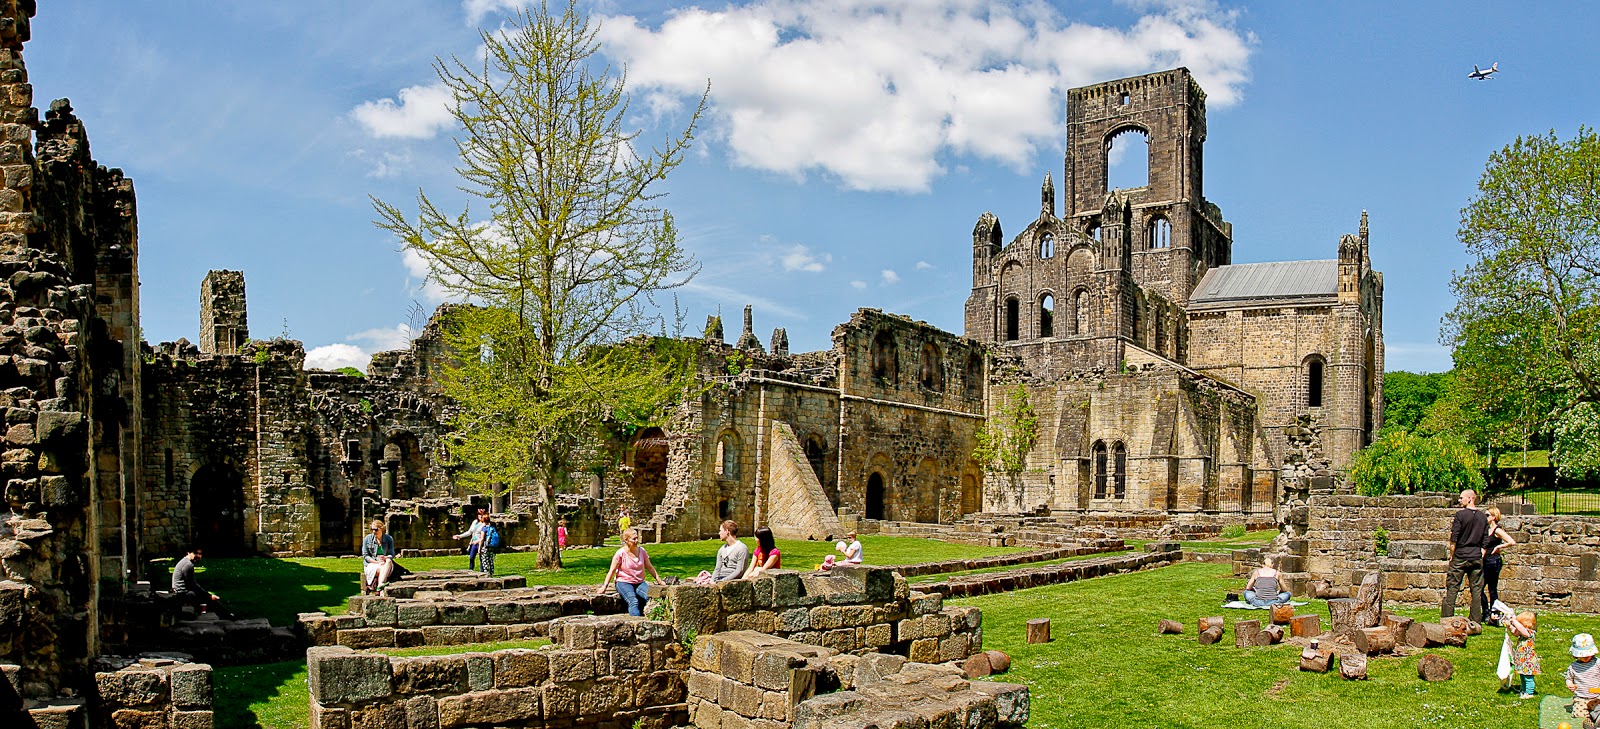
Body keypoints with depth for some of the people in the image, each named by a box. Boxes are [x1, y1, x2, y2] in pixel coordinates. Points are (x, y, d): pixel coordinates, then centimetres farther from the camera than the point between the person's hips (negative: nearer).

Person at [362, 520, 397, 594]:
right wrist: (377, 562, -17)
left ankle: (380, 584, -51)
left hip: (385, 563, 1)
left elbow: (391, 554, 2)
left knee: (389, 561, -35)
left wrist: (385, 558, -23)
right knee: (381, 569, -34)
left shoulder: (389, 539, 5)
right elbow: (365, 556, -2)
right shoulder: (367, 539, 1)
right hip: (371, 564, -1)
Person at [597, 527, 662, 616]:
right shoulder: (621, 553, -6)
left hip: (639, 583, 4)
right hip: (624, 582, -4)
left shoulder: (642, 551, 6)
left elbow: (650, 567, 15)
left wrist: (660, 581, 13)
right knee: (633, 602, -34)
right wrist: (604, 587, -7)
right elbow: (612, 571, -2)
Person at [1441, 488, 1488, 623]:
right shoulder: (1483, 517, 7)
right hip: (1477, 557, 4)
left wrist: (1452, 555, 1)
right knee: (1476, 589, 7)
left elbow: (1454, 539, -10)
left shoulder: (1460, 515, -9)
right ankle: (1476, 621, 9)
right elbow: (1485, 542, 9)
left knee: (1452, 588, 0)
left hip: (1460, 556, -4)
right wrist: (1481, 557, 15)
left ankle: (1446, 618, -3)